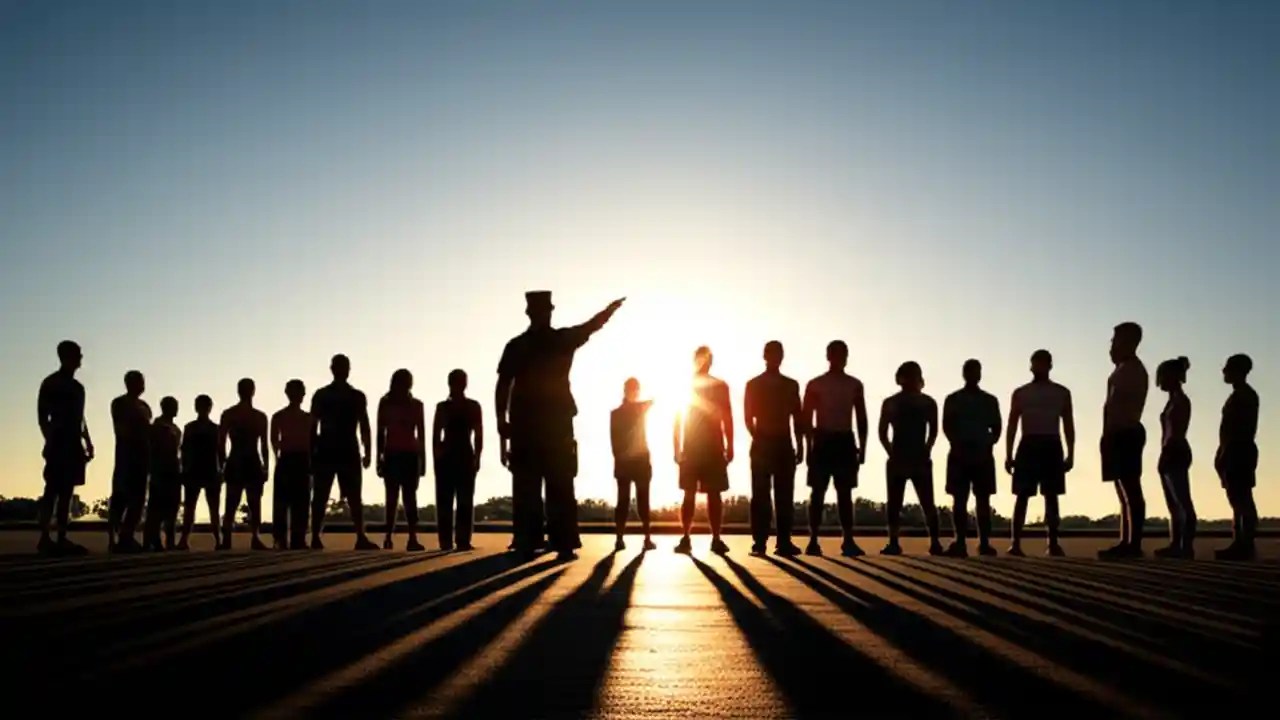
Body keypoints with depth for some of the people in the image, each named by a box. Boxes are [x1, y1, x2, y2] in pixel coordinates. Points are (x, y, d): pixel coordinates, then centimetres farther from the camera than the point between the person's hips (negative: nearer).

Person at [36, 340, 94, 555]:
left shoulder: (77, 387, 20)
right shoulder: (51, 383, -1)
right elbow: (43, 416, -6)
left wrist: (88, 443, 16)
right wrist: (50, 441, -15)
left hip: (74, 444, 8)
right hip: (59, 444, -8)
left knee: (67, 491, 3)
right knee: (53, 490, -11)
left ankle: (62, 539, 2)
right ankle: (44, 538, -14)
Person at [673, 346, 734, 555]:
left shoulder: (720, 386, 8)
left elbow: (727, 419, 8)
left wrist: (729, 446, 2)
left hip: (714, 448, 1)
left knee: (714, 495, -1)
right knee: (689, 494, 0)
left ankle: (716, 539, -3)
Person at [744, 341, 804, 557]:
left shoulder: (791, 385, 13)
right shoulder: (753, 384, 5)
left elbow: (797, 418, 11)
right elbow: (748, 417, 0)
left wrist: (800, 445, 4)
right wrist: (758, 438, -12)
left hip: (785, 445, 3)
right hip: (762, 444, -3)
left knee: (785, 496, -2)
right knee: (761, 495, -5)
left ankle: (784, 541, -1)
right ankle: (759, 541, -4)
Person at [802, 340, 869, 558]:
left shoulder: (855, 385, 10)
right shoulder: (815, 384, 3)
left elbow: (861, 418, 10)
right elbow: (807, 418, 1)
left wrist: (862, 447, 3)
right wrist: (809, 446, -8)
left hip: (845, 441, 2)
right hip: (822, 440, -2)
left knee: (845, 493, 1)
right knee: (818, 492, -3)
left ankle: (848, 542, 1)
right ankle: (813, 541, -1)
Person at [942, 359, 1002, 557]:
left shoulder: (990, 400, 13)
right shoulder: (953, 399, 9)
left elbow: (996, 428, 8)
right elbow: (947, 426, 0)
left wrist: (989, 444, -11)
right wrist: (957, 444, -17)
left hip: (983, 454, 1)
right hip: (960, 454, -1)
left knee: (983, 500, 0)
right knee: (960, 500, -5)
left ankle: (984, 543, 0)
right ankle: (961, 543, -7)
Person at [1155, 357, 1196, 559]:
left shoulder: (1180, 400, -10)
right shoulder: (1174, 400, 18)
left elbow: (1176, 433, -17)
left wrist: (1166, 455, -20)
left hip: (1176, 453, -10)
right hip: (1171, 455, 10)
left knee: (1183, 502, -11)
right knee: (1173, 503, 10)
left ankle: (1187, 546, -13)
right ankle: (1175, 545, 12)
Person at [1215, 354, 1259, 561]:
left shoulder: (1242, 394, -11)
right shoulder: (1243, 395, 21)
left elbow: (1237, 428, -19)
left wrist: (1224, 453, -21)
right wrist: (1222, 453, 19)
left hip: (1239, 451, -11)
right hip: (1237, 452, 11)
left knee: (1241, 499, -12)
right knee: (1238, 499, 8)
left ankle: (1246, 545, -13)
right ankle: (1240, 544, 9)